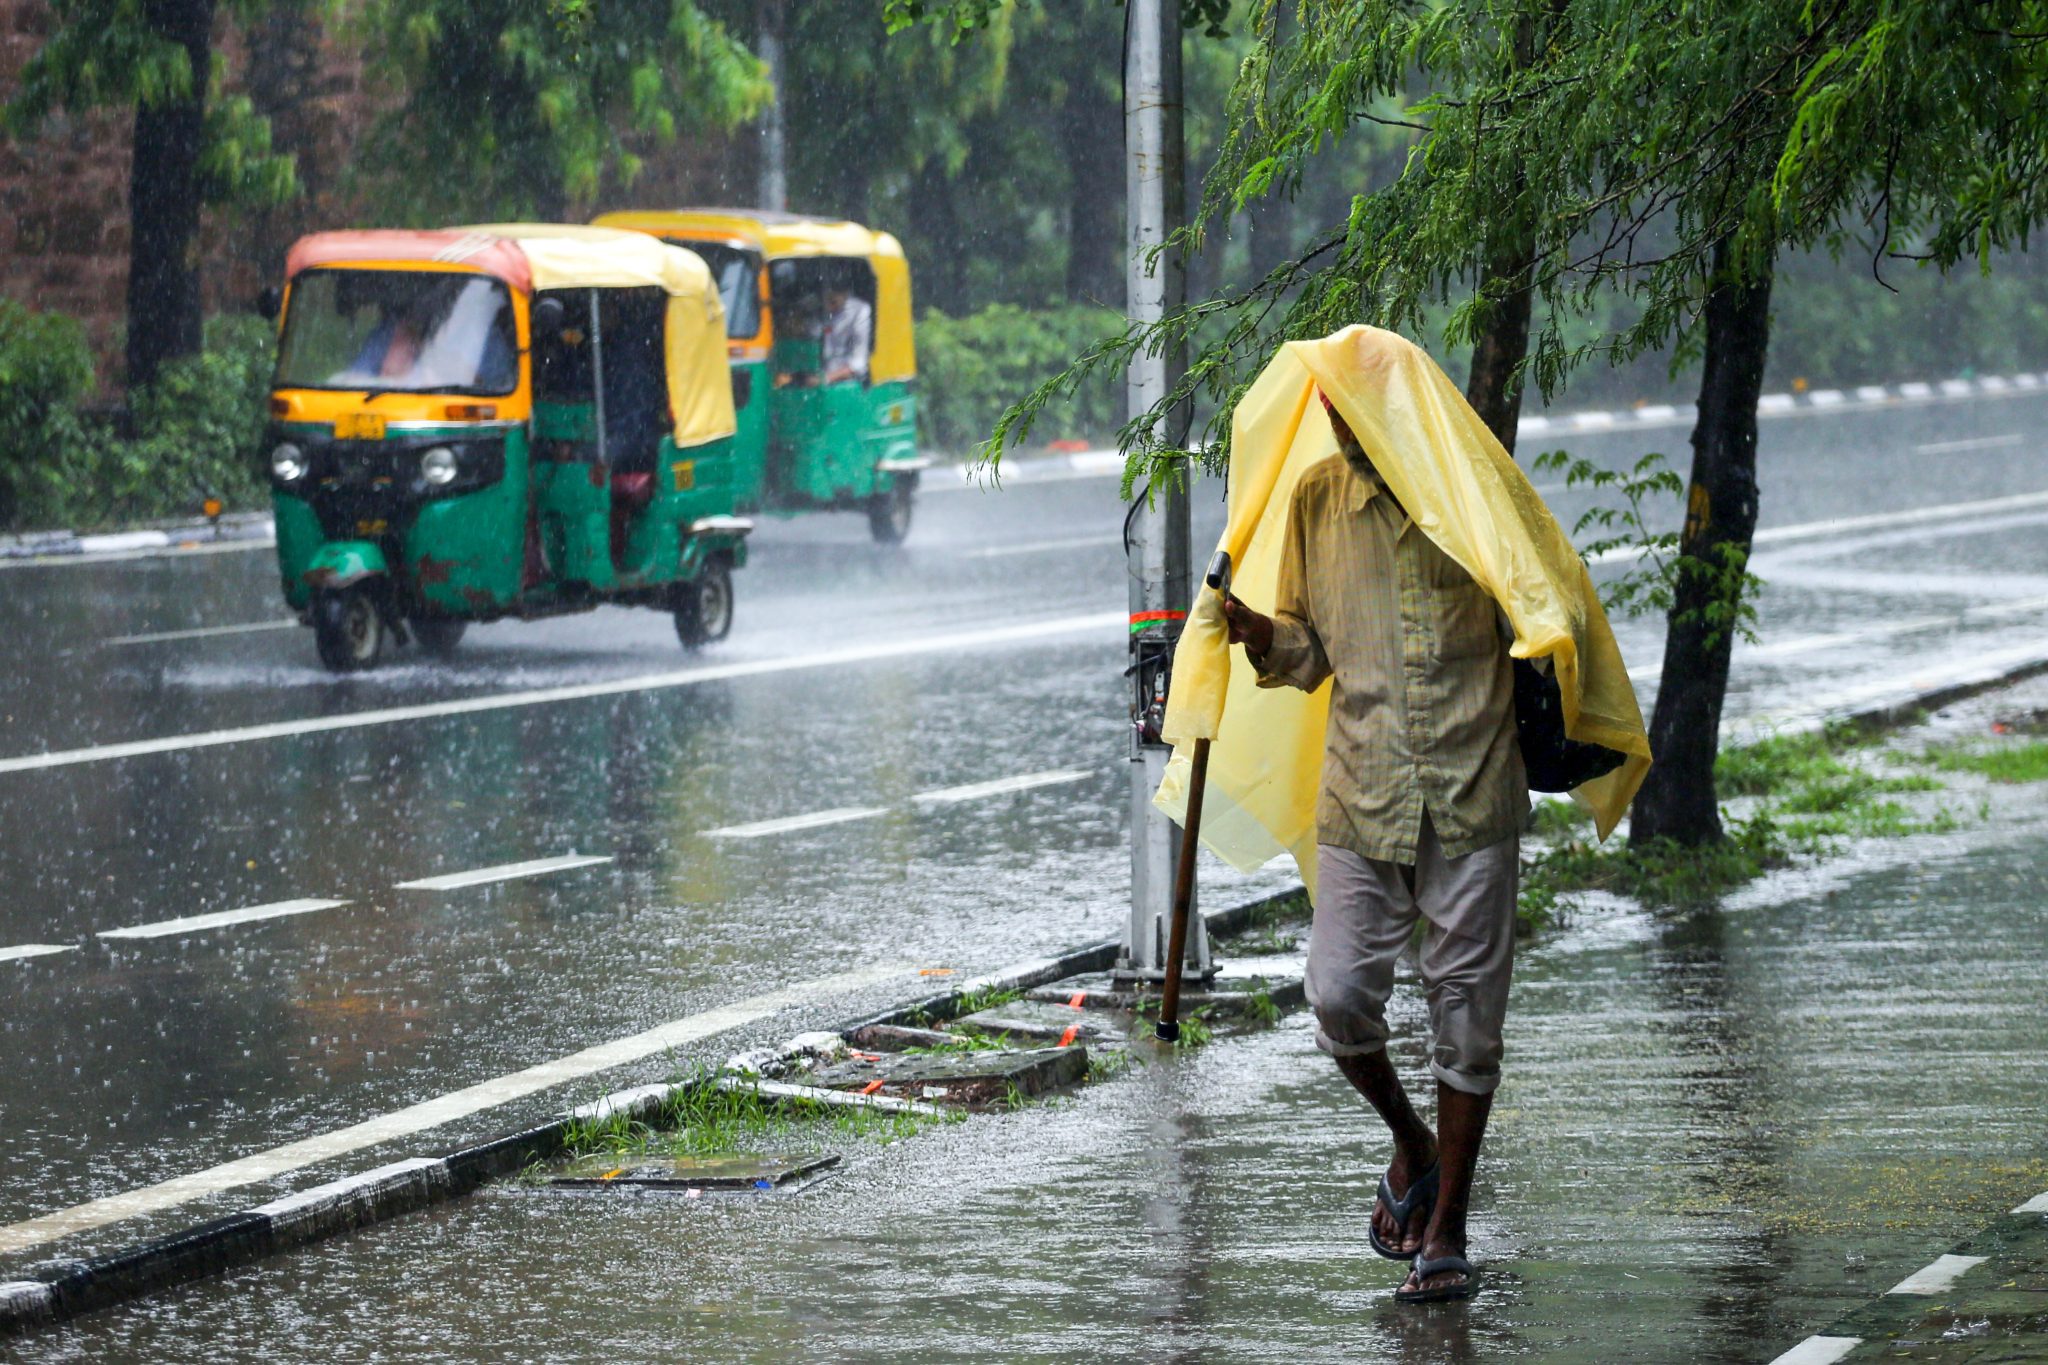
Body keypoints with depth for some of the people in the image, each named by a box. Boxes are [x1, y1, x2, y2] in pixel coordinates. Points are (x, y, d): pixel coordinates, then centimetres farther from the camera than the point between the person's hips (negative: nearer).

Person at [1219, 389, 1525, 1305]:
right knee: (1340, 996, -4)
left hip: (1473, 792, -2)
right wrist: (1262, 636, -8)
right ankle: (1411, 1146, 26)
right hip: (1360, 795, 2)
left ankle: (1444, 1231, 11)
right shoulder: (1317, 500, 6)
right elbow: (1310, 650, 12)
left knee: (1466, 1013, 1)